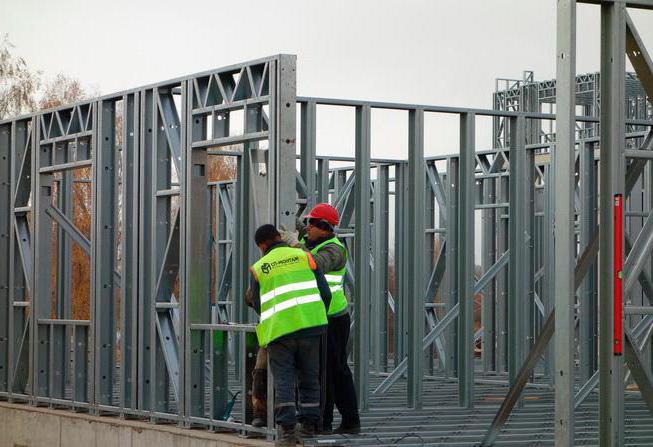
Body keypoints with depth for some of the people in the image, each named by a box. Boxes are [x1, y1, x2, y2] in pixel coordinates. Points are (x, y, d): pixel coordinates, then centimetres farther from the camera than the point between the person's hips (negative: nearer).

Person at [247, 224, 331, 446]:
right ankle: (309, 428, 8)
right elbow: (324, 292, 6)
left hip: (278, 329, -1)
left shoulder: (258, 268, 9)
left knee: (283, 380, 2)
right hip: (309, 327, 1)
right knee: (309, 379, 10)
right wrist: (317, 317, 22)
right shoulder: (304, 256, 10)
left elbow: (258, 306, 13)